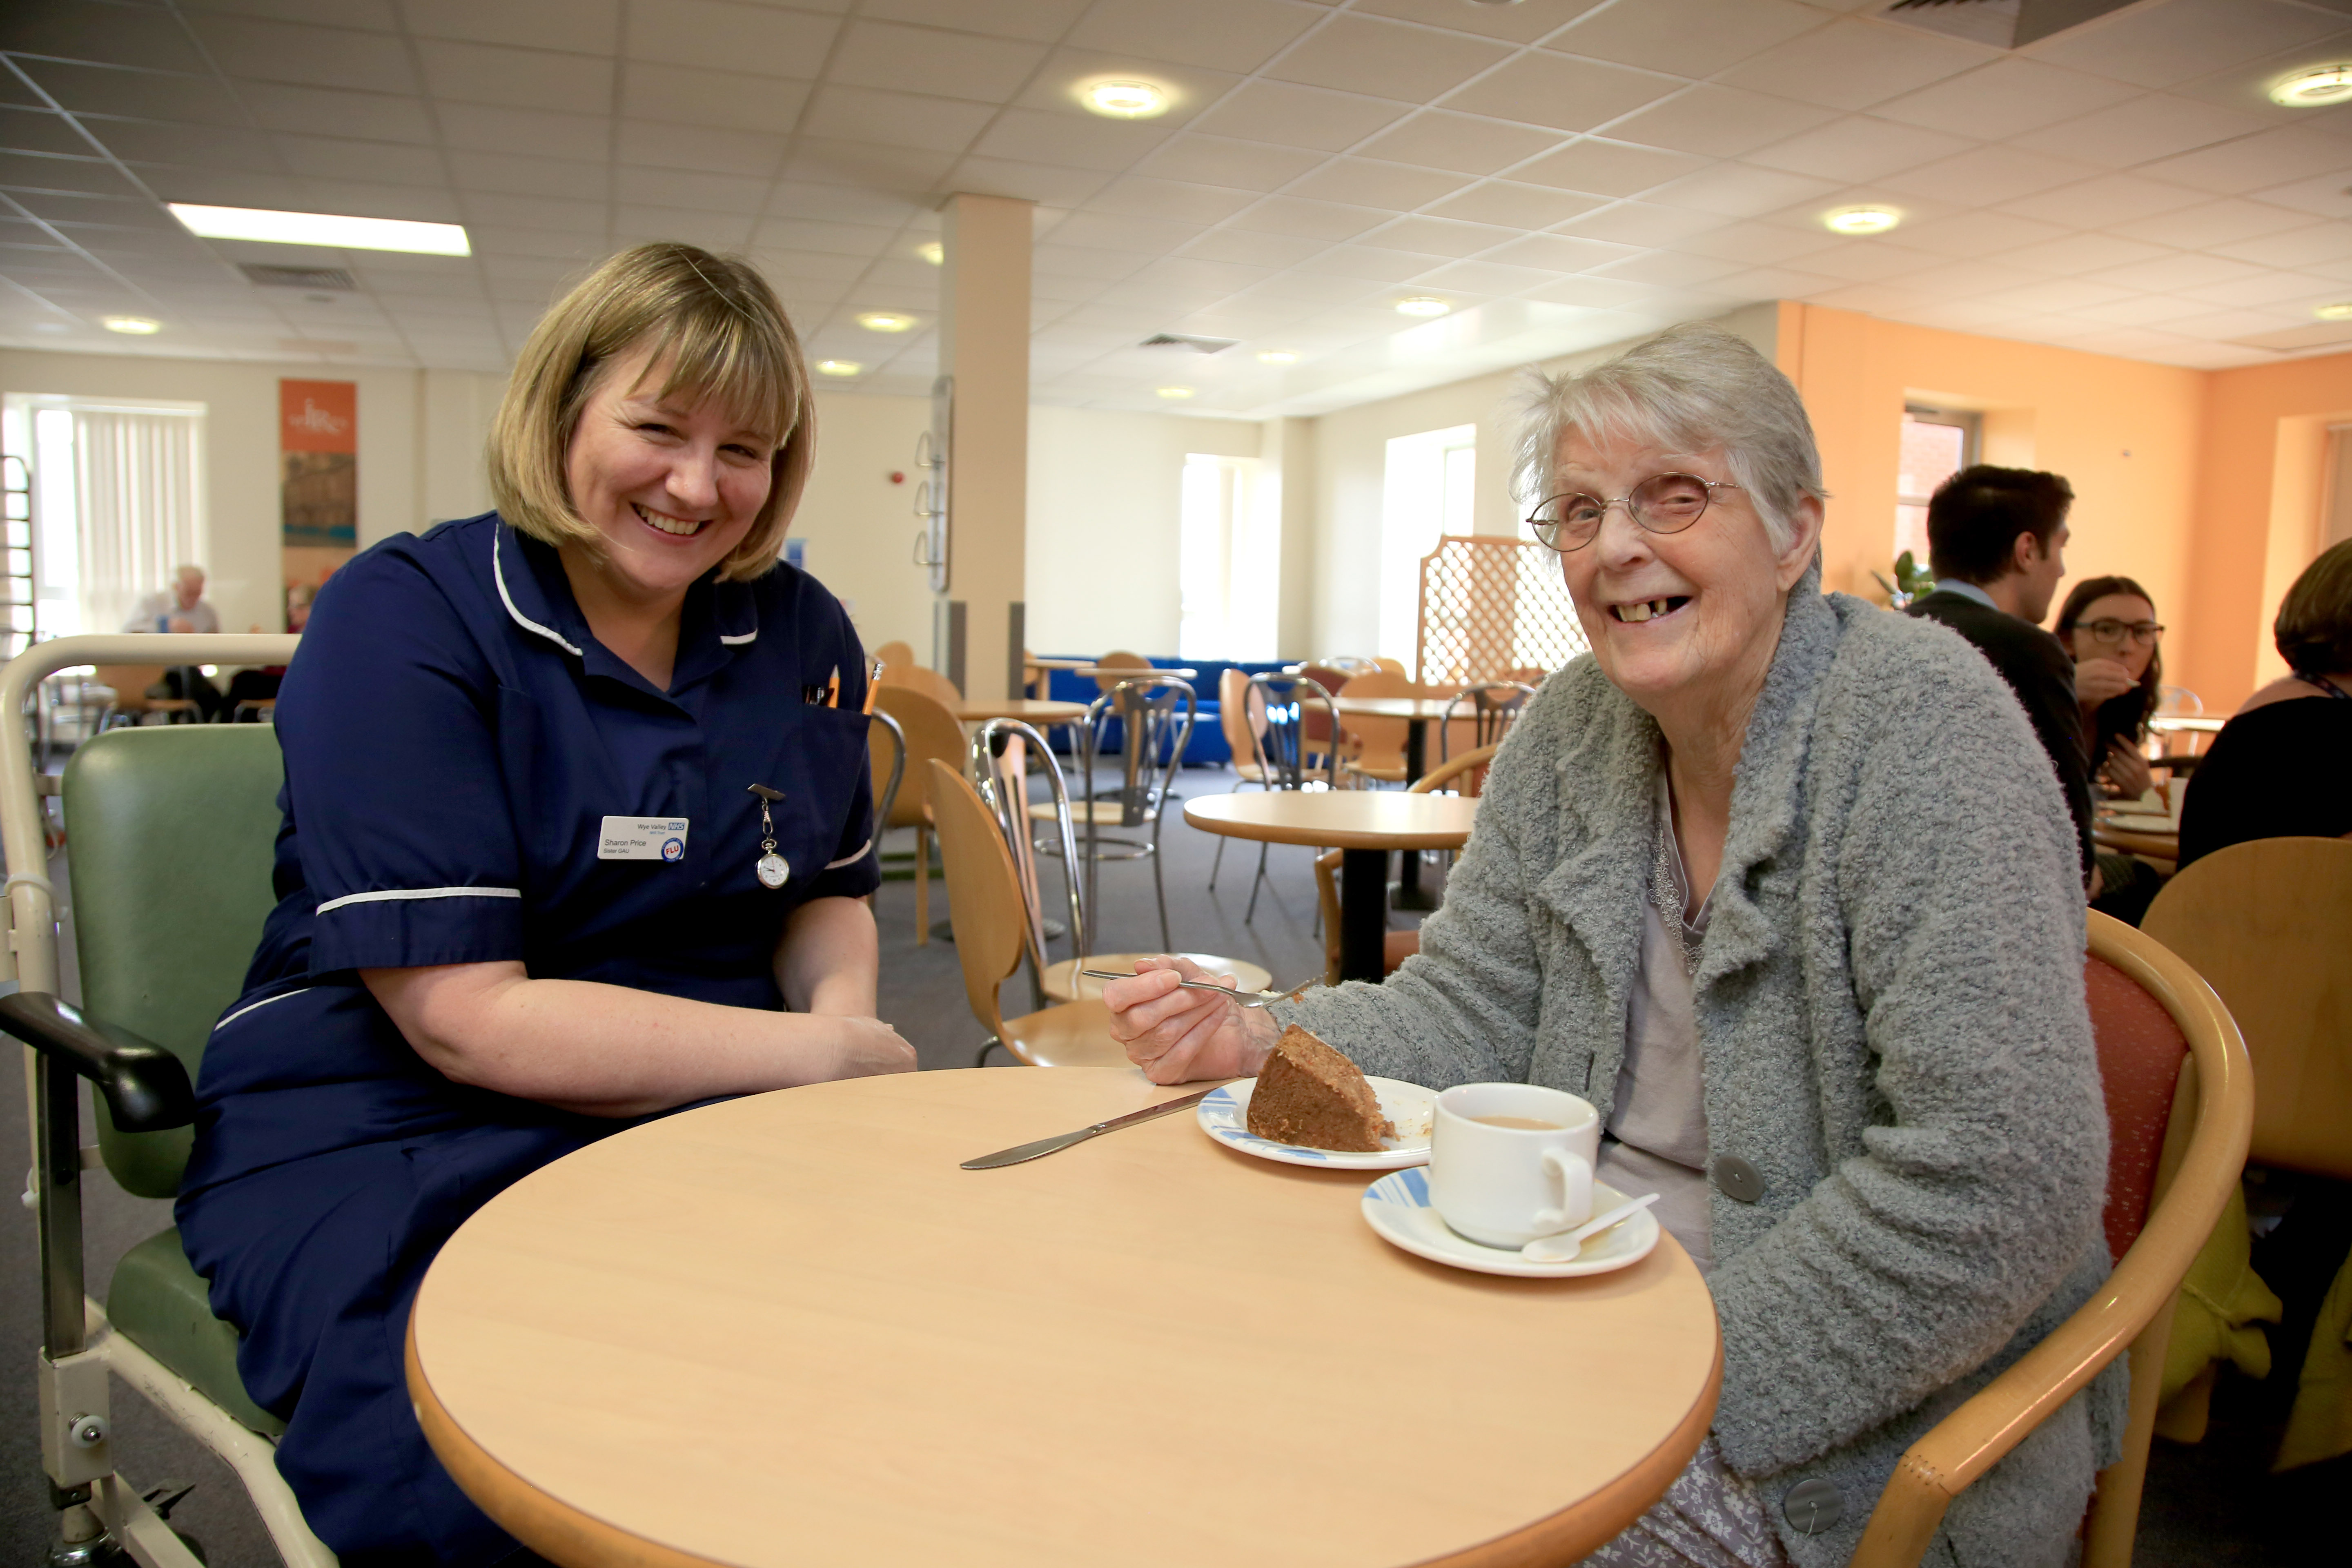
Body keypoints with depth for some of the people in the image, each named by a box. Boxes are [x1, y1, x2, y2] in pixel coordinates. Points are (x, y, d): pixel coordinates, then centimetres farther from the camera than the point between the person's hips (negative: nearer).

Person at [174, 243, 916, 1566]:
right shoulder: (403, 622, -9)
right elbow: (465, 1017, -16)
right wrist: (819, 1056, -15)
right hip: (397, 1145, -4)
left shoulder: (801, 636, 6)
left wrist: (841, 1007, -6)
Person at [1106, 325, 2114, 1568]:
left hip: (1859, 1419, -5)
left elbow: (1998, 1181, -23)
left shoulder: (1920, 723, -18)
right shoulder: (1572, 731, 2)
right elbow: (1468, 1010, 3)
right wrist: (1250, 1042, -15)